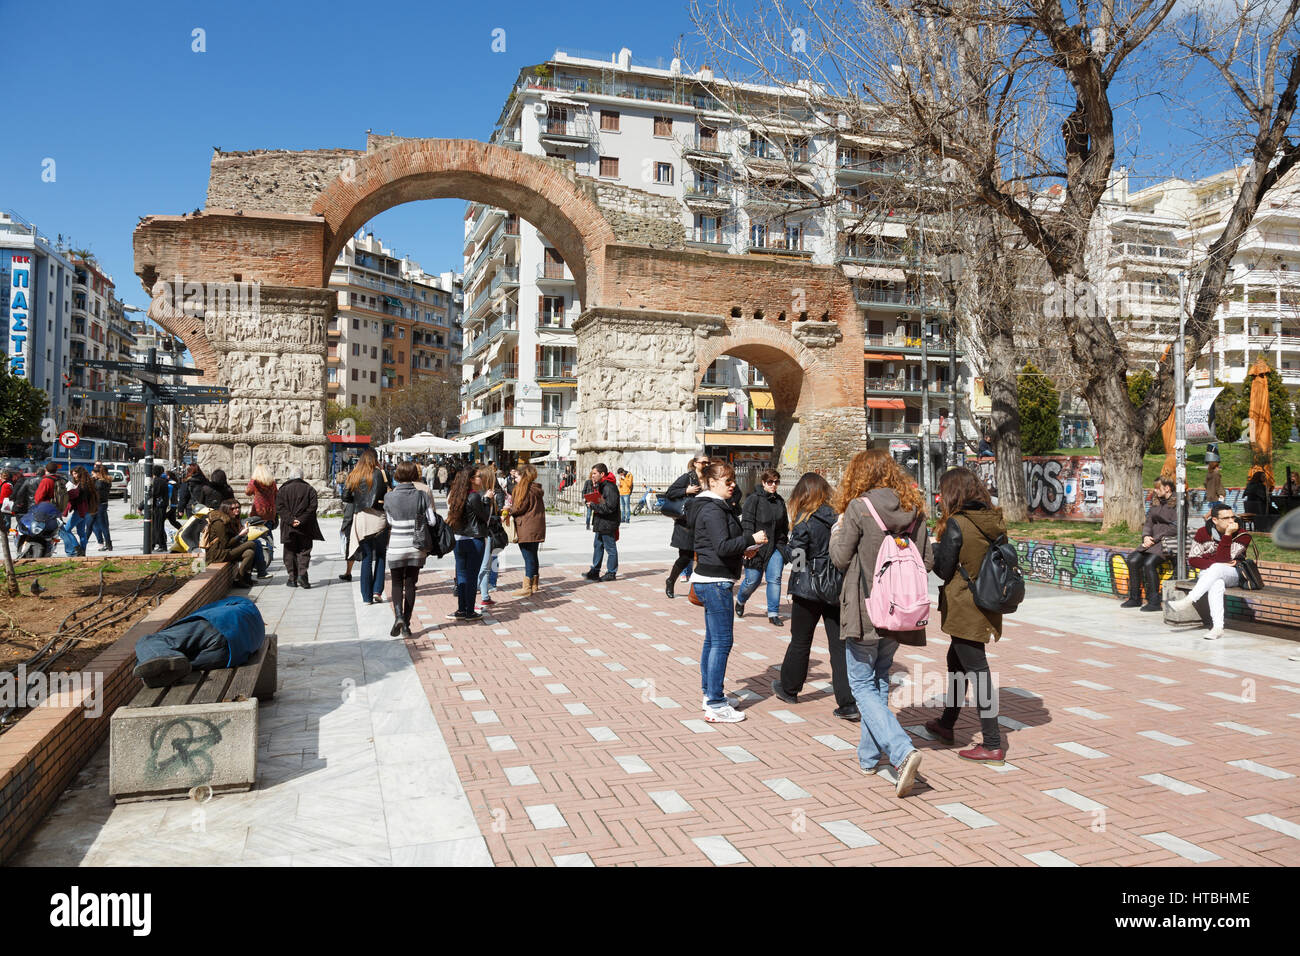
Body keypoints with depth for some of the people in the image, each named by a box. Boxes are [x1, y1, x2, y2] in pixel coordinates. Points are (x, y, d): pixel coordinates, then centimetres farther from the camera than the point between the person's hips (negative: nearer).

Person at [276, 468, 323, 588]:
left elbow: (279, 508, -6)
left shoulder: (282, 490, 5)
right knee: (304, 551, 4)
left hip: (288, 528, 1)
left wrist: (290, 520, -11)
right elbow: (312, 507, -8)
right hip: (305, 528, 0)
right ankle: (302, 574, -13)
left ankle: (292, 578, 6)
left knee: (290, 553, 9)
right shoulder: (309, 489, 3)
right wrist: (301, 520, -11)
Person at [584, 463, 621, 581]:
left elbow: (609, 507, -26)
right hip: (600, 523, 10)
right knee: (598, 546, 15)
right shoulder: (600, 485, 11)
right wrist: (594, 487, 3)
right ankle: (595, 572, 22)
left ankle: (611, 573, 11)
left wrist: (593, 505, -19)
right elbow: (596, 498, 19)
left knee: (610, 548, 2)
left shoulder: (609, 487, -20)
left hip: (608, 523, -10)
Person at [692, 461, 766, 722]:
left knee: (712, 639, 16)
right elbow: (722, 547, -23)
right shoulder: (713, 510, -16)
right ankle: (715, 706, -6)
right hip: (715, 581, -11)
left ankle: (709, 693, 26)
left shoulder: (715, 507, 17)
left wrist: (743, 550, 13)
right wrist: (751, 539, -19)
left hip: (710, 581, 11)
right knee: (722, 641, -8)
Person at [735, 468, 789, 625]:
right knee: (752, 581, 1)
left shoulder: (780, 501, 13)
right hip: (757, 548, -4)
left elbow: (784, 526, 22)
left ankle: (773, 613, 3)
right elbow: (746, 523, -12)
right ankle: (740, 601, 32)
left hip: (776, 547, 4)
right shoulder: (753, 499, -5)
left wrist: (784, 546, 18)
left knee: (775, 579, -6)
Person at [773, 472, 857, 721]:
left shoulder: (805, 521, -10)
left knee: (800, 641, 14)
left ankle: (789, 688, 32)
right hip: (838, 588, 4)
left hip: (810, 589, -3)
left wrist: (793, 590, 0)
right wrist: (842, 583, 8)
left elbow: (798, 558, -10)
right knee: (839, 644, 5)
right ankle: (848, 704, 2)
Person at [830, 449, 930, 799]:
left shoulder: (858, 508, -12)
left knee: (862, 685, 4)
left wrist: (837, 530, 9)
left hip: (866, 611, -5)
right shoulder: (914, 510, 3)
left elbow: (840, 559, -8)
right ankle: (870, 754, 28)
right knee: (880, 681, 19)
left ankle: (902, 751, -14)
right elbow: (927, 561, 5)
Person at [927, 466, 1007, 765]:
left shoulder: (956, 524, -18)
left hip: (964, 609, -8)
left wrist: (932, 547, 2)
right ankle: (946, 725, 38)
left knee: (976, 670, -2)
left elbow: (943, 569, -14)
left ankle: (993, 745, 4)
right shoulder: (994, 522, 4)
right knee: (956, 661, 23)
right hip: (987, 607, 8)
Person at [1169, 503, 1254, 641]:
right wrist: (1217, 564, -15)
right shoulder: (1203, 533, -1)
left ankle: (1188, 600, -42)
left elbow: (1223, 559, -19)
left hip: (1232, 574, -1)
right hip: (1207, 573, 1)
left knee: (1216, 568, -36)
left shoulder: (1242, 536, -9)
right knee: (1216, 584, -36)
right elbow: (1192, 559, -2)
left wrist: (1227, 534, -25)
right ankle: (1217, 627, -46)